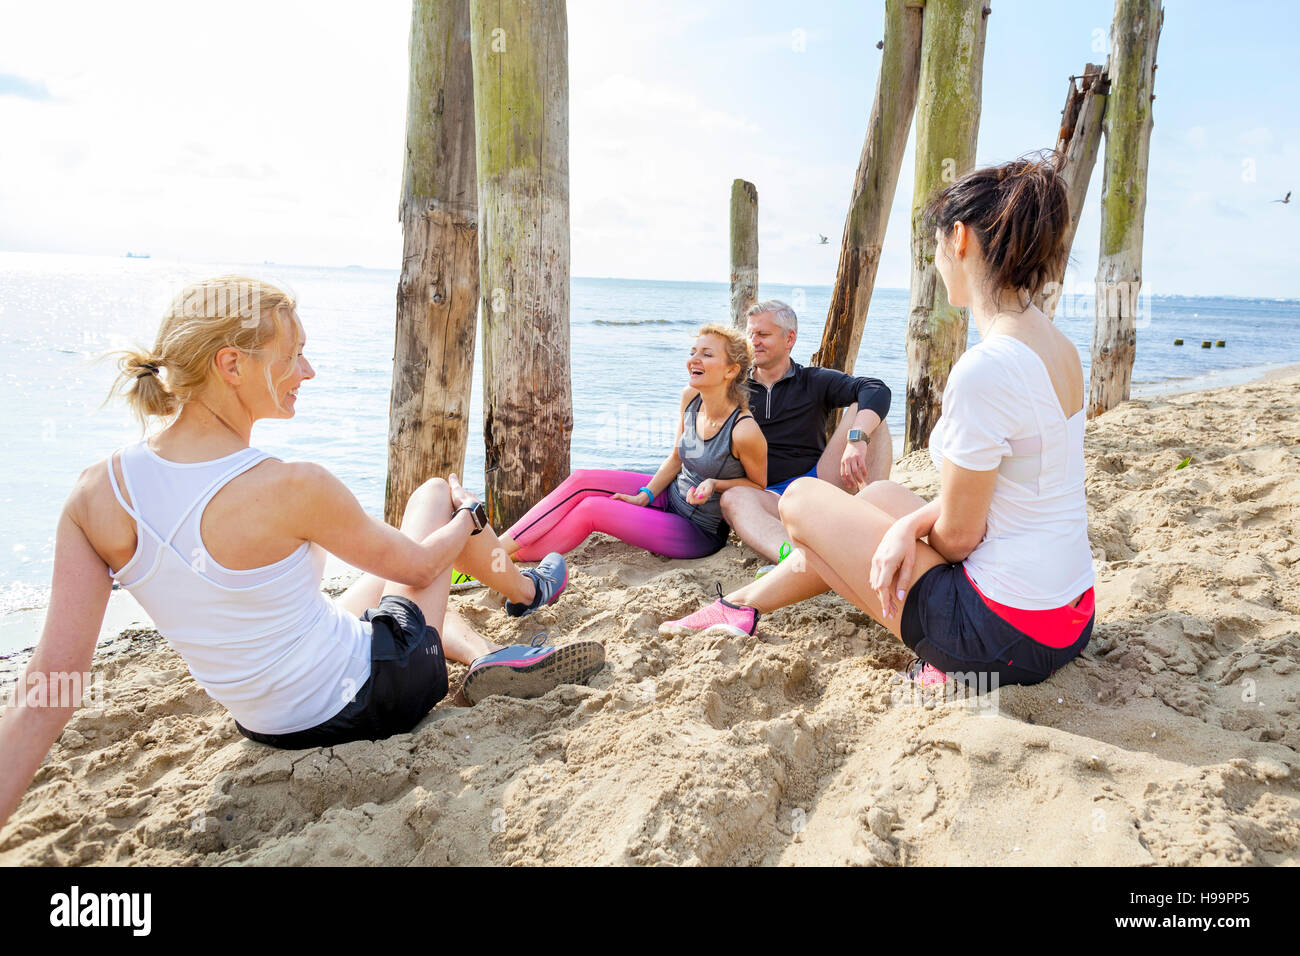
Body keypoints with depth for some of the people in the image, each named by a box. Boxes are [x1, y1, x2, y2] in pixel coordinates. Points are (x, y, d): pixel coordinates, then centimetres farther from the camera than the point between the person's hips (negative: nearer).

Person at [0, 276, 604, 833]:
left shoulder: (96, 494, -14)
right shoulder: (288, 488, -30)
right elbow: (420, 564, -12)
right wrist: (470, 516, 8)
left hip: (267, 725, 6)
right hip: (369, 701, -5)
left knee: (389, 572, 34)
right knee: (435, 492, 16)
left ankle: (488, 659, 21)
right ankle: (524, 590, 41)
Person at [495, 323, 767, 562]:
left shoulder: (744, 431, -27)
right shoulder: (690, 398, -5)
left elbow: (759, 486, -10)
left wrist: (715, 484, -25)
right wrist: (645, 496, -2)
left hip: (700, 533, -7)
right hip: (671, 496, 7)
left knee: (590, 509, -16)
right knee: (581, 480, -7)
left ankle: (510, 556, -2)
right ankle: (500, 545, -3)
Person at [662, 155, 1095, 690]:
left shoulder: (984, 369, -26)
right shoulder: (1056, 345, 5)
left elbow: (958, 536, -18)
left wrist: (909, 529, 4)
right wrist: (910, 524, -3)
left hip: (1006, 635, -9)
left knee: (802, 499, 4)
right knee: (880, 495, 26)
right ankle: (746, 603, 39)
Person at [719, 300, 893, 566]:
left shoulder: (814, 382, 9)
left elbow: (877, 391, -10)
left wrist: (857, 439, -31)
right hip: (771, 496, 0)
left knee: (861, 410, -14)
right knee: (733, 498, -35)